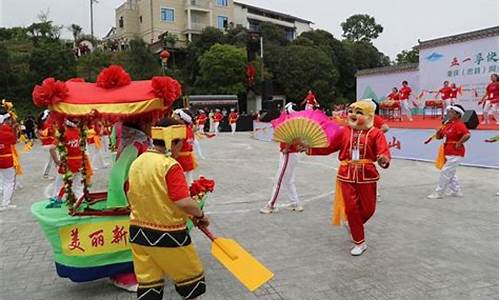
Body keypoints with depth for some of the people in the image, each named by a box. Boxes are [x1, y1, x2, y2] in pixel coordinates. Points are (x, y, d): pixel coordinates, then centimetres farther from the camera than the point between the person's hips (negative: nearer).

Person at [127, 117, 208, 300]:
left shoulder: (136, 162, 3)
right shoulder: (170, 165, -20)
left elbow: (130, 196, 13)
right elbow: (184, 202, -26)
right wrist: (200, 214, -9)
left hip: (138, 231, 7)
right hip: (168, 235, -7)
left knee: (148, 281, 16)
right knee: (190, 276, 15)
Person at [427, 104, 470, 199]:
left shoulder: (459, 124, -17)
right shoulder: (447, 124, 10)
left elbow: (467, 135, -33)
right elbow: (438, 136, 13)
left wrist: (459, 143, -23)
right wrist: (441, 128, -2)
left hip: (455, 154, -10)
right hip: (448, 153, 10)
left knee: (445, 172, -6)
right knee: (450, 173, 21)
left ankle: (438, 193, 1)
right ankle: (456, 191, 33)